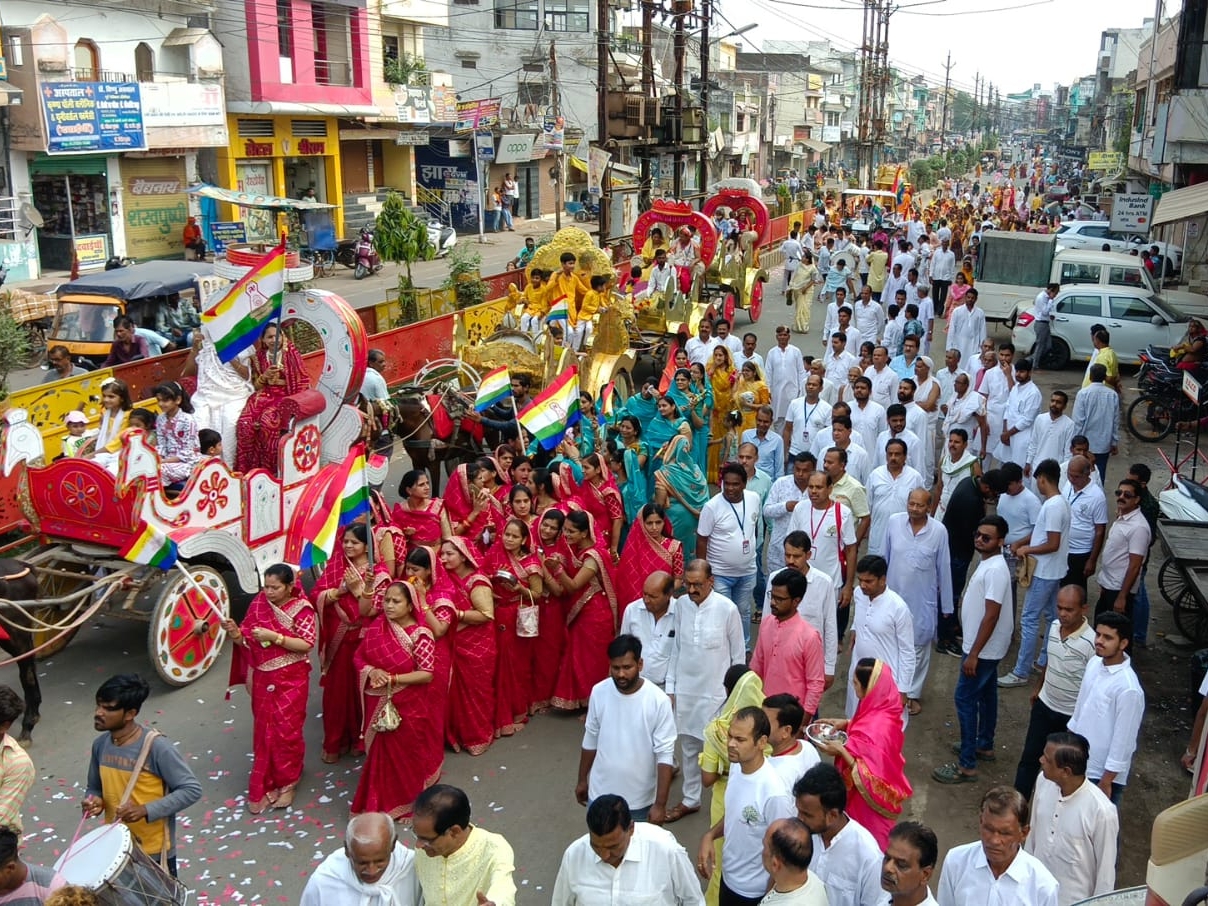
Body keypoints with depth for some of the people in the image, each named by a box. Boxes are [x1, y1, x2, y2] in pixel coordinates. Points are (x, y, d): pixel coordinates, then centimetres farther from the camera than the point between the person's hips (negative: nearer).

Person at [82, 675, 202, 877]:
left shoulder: (156, 747, -24)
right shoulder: (101, 744, -3)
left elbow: (192, 790, -22)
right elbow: (94, 787, 12)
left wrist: (145, 810, -31)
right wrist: (95, 801, -11)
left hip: (154, 851, -6)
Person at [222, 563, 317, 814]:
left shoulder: (302, 609, -9)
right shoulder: (258, 604, 1)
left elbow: (306, 644, -18)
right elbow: (247, 642, 5)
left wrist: (274, 637, -26)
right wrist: (235, 633, -17)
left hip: (291, 680, -3)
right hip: (263, 679, 4)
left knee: (287, 731, 1)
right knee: (264, 732, 8)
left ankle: (287, 783, 19)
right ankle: (264, 787, 19)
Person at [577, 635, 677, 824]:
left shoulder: (658, 700, -21)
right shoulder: (599, 692, -11)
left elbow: (665, 755, -17)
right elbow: (590, 740, 4)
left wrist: (660, 804, -18)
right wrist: (582, 779, 12)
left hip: (640, 800, -2)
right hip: (601, 794, 3)